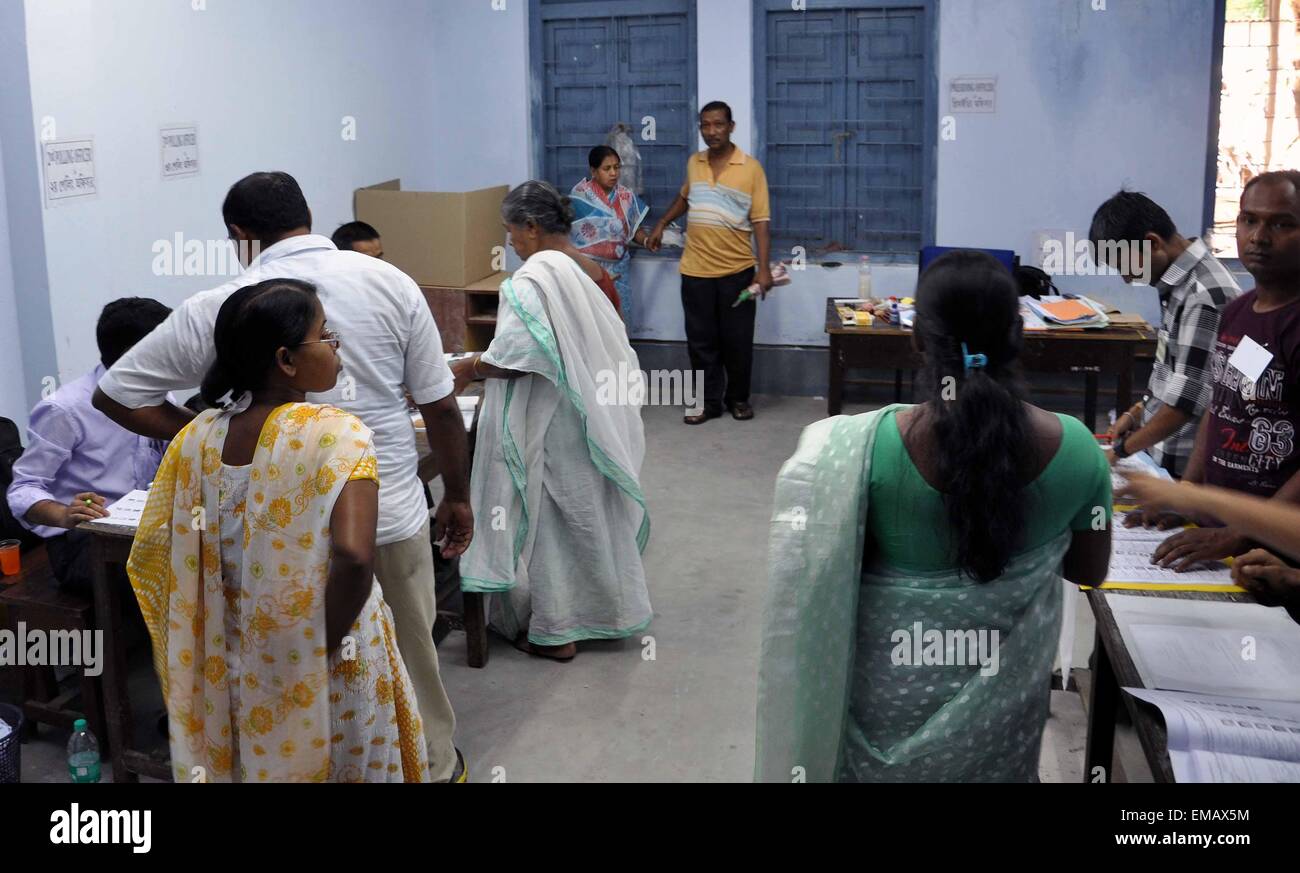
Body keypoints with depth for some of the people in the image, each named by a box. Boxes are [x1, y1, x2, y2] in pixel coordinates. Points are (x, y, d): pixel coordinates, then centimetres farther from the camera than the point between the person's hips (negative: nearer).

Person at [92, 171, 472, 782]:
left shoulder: (219, 308, -9)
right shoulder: (389, 282, -5)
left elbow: (114, 394, -2)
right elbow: (441, 408, -2)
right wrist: (457, 499, 9)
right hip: (393, 514, 2)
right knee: (412, 656, 20)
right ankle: (436, 768, 38)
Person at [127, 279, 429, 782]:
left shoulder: (196, 438, -3)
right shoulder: (339, 434, -19)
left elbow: (150, 552, 0)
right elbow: (354, 556, -32)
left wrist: (193, 640, 10)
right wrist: (327, 645, -17)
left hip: (237, 663, 5)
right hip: (326, 668, -5)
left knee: (255, 760, 25)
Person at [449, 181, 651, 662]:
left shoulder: (530, 280, -19)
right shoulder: (581, 273, 7)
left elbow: (511, 359, -25)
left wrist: (469, 368, -6)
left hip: (546, 428, -8)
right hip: (588, 419, 8)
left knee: (548, 518, 3)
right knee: (585, 513, 18)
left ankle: (553, 631, 13)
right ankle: (601, 608, 31)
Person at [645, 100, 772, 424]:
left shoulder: (751, 167, -6)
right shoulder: (693, 163, 6)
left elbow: (761, 221, -9)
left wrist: (764, 268, -16)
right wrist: (661, 225, 24)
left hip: (737, 270, -3)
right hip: (695, 270, 3)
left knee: (737, 339, 6)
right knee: (701, 339, 5)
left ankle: (738, 398, 22)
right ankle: (709, 401, 15)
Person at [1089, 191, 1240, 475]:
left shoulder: (1206, 296, -24)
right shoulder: (1181, 281, 5)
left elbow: (1186, 400, -24)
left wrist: (1121, 449, -16)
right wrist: (1137, 411, 12)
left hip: (1181, 464, -8)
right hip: (1160, 450, 9)